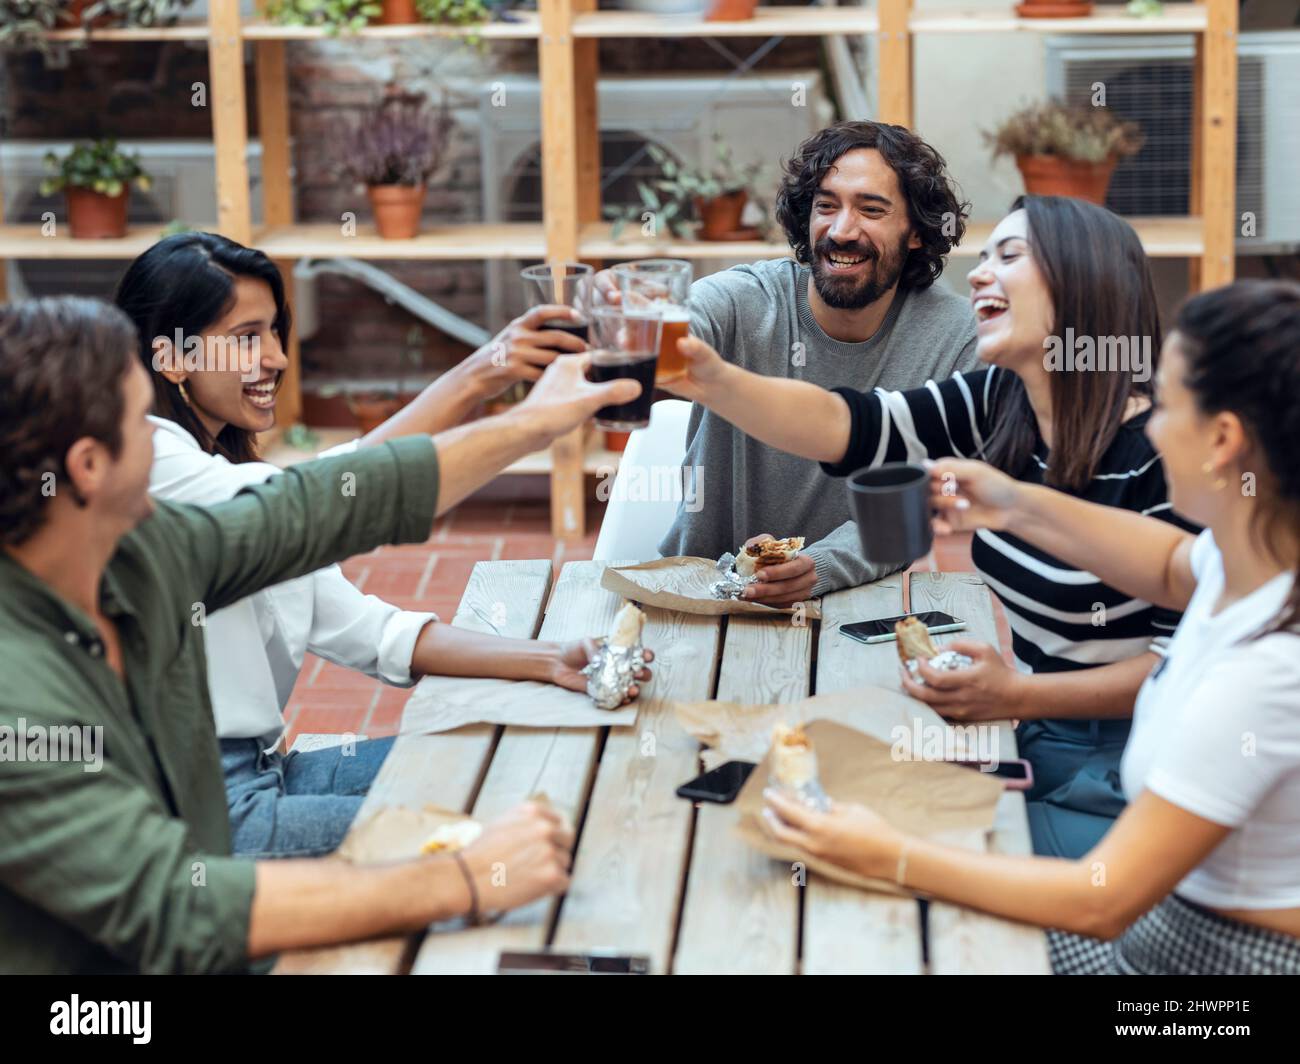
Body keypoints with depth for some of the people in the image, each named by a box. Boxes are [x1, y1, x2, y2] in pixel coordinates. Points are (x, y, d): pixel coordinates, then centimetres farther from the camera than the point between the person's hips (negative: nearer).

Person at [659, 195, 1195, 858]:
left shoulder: (1157, 452, -18)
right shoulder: (998, 406, 2)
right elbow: (845, 427, -11)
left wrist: (1014, 695, -24)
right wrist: (711, 380, -28)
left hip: (1110, 772, -6)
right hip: (1024, 746, 6)